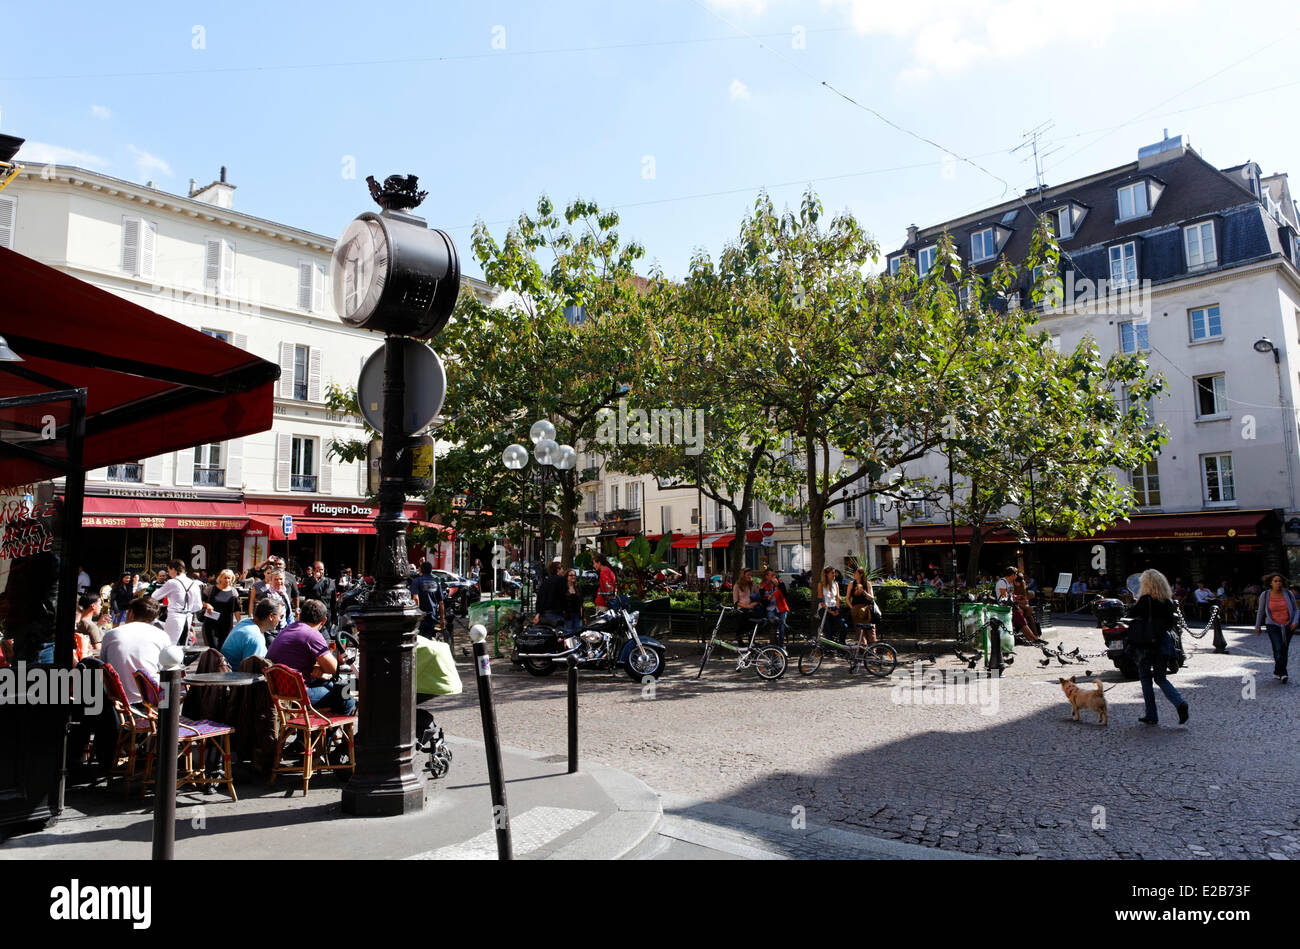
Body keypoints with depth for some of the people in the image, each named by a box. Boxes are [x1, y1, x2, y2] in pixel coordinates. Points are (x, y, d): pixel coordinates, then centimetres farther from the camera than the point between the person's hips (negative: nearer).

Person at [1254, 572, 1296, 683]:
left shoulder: (1289, 594, -2)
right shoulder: (1265, 596, -4)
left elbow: (1295, 610, 7)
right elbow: (1260, 612, 9)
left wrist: (1295, 622, -11)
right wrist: (1257, 627, 15)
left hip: (1287, 627, 2)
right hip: (1273, 626, -2)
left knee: (1284, 651, 8)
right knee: (1278, 649, -17)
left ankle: (1277, 673, 21)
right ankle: (1282, 674, -20)